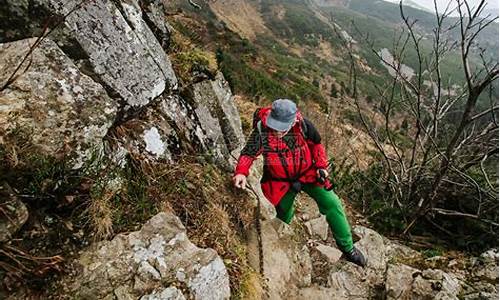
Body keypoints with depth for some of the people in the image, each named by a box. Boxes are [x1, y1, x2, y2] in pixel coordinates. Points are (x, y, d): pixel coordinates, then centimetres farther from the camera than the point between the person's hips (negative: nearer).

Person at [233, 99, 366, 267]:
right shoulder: (261, 132, -28)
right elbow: (248, 154, -16)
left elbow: (316, 143, -2)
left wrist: (321, 166, -7)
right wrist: (241, 172, -34)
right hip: (281, 181, 0)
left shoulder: (302, 125, -22)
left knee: (332, 204, -9)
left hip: (307, 173, 1)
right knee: (283, 217, 14)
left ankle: (347, 247, 11)